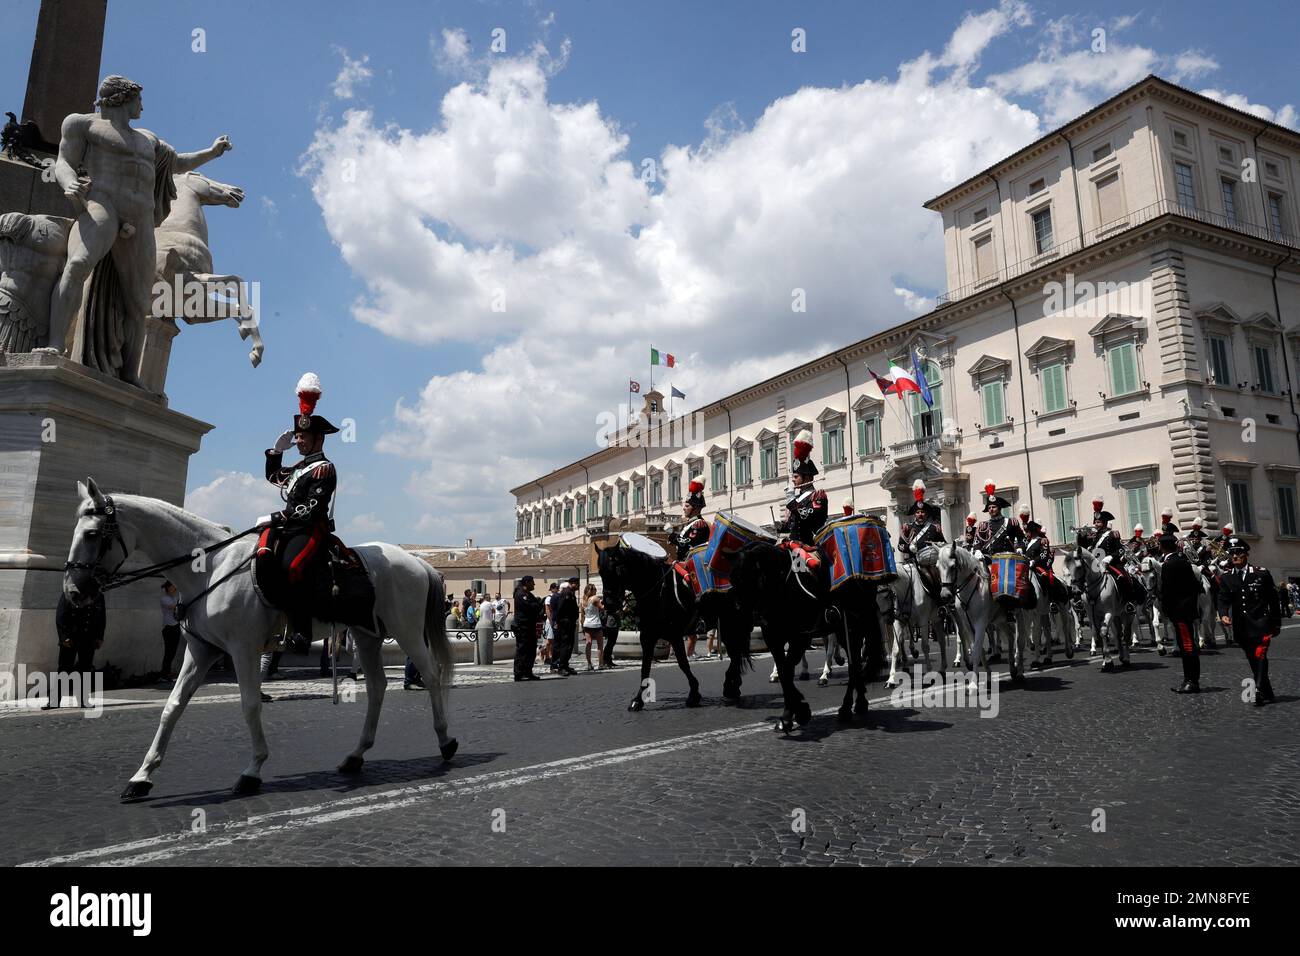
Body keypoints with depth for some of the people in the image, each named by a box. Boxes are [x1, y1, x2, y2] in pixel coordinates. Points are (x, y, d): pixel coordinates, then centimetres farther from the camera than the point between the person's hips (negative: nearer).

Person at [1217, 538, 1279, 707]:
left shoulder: (1262, 573, -2)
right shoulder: (1226, 578, 5)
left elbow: (1273, 599, 4)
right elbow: (1223, 599, -1)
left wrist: (1276, 624, 6)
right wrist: (1223, 615, -21)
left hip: (1261, 623, -3)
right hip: (1241, 627, 4)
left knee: (1260, 655, -19)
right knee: (1254, 661, 11)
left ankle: (1259, 691, -22)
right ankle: (1267, 694, 22)